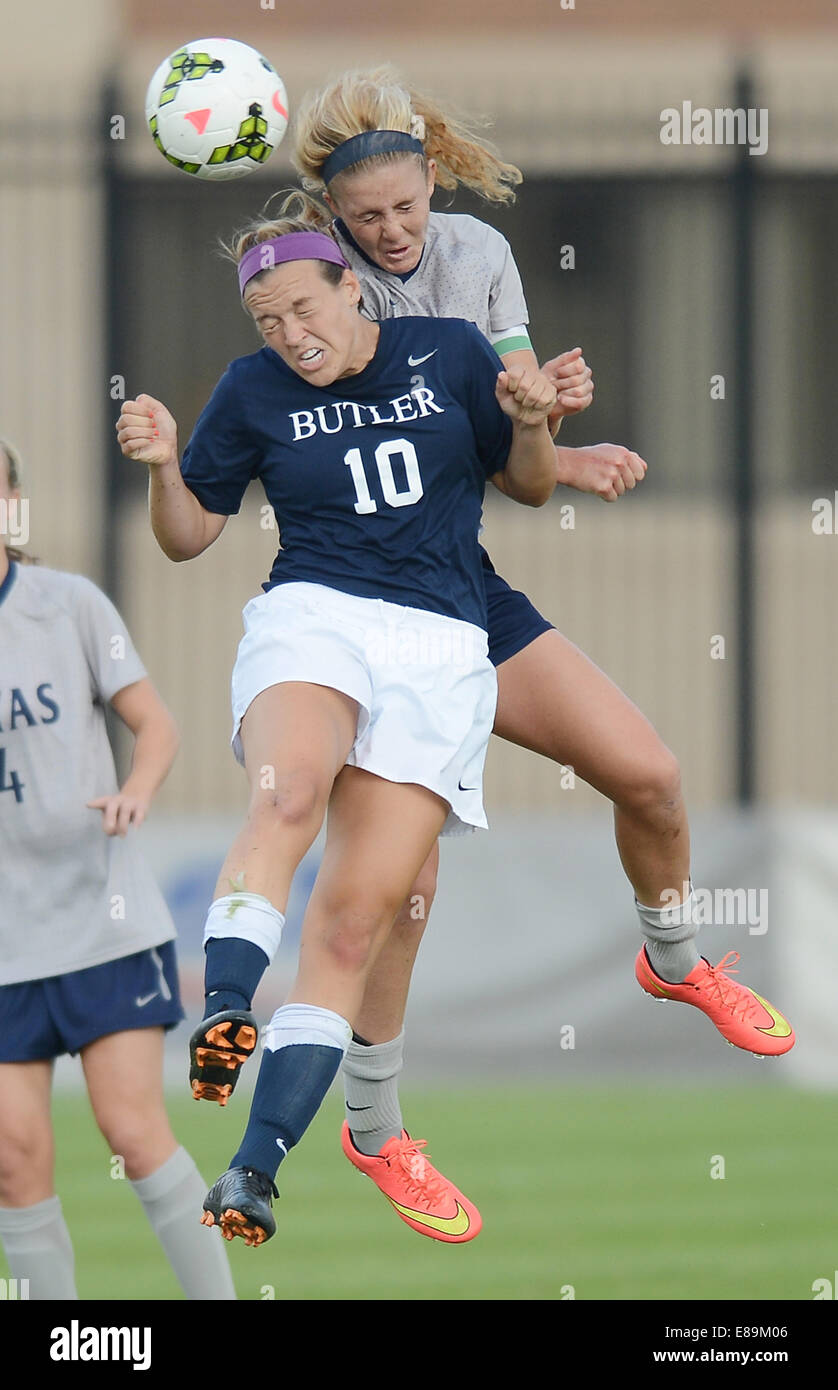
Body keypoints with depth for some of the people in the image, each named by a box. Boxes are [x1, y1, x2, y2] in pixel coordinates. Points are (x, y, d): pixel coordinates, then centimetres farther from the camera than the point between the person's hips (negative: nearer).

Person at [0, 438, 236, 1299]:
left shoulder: (71, 605, -1)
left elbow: (154, 722, 1)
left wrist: (135, 793, -18)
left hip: (104, 919, -2)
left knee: (133, 1130, -11)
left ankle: (216, 1299, 1)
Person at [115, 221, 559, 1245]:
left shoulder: (450, 354, 7)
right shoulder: (254, 391, 7)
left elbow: (529, 487, 19)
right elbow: (187, 537, 13)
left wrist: (531, 425, -3)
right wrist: (163, 467, -7)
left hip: (441, 650, 1)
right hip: (314, 620, -1)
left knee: (353, 922, -10)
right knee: (288, 792, -37)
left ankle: (255, 1171, -13)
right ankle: (222, 1011, -54)